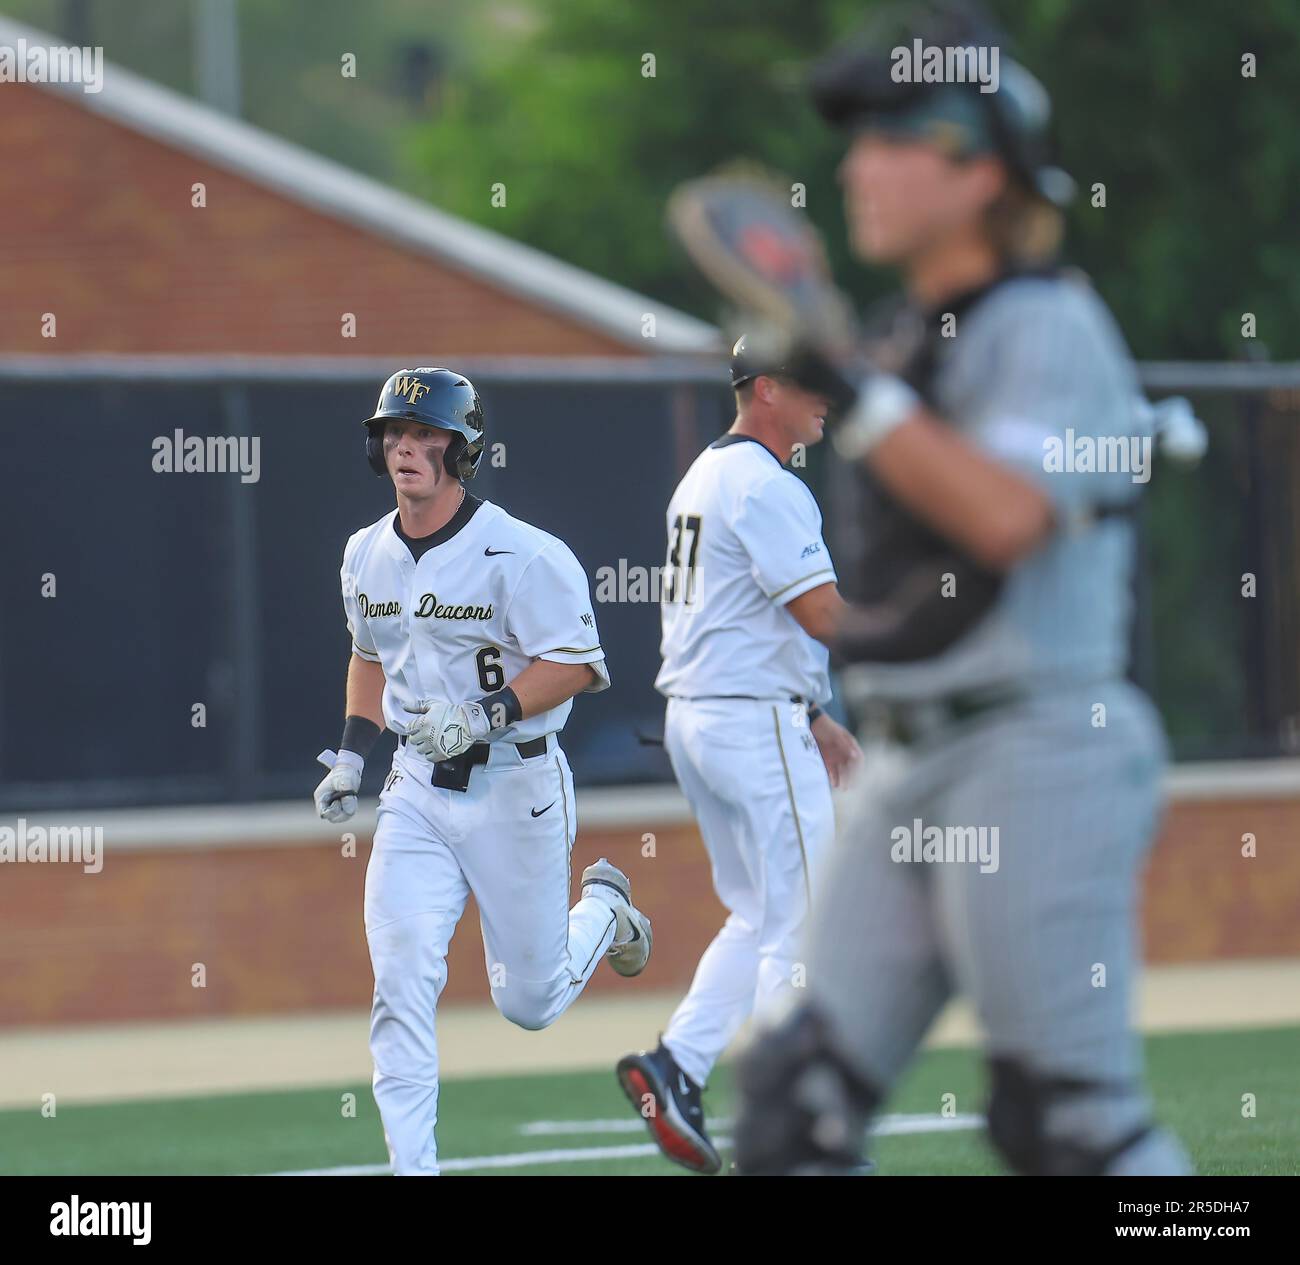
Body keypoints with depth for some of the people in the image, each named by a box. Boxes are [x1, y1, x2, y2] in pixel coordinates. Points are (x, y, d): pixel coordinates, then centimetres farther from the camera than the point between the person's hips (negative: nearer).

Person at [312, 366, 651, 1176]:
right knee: (401, 979, -13)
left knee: (530, 1002, 8)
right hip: (418, 791, 5)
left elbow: (577, 664, -16)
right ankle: (413, 1168, -12)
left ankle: (604, 911, 41)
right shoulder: (367, 557, 6)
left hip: (515, 790, -5)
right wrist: (353, 753, 14)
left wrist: (486, 715, -27)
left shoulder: (522, 555, -15)